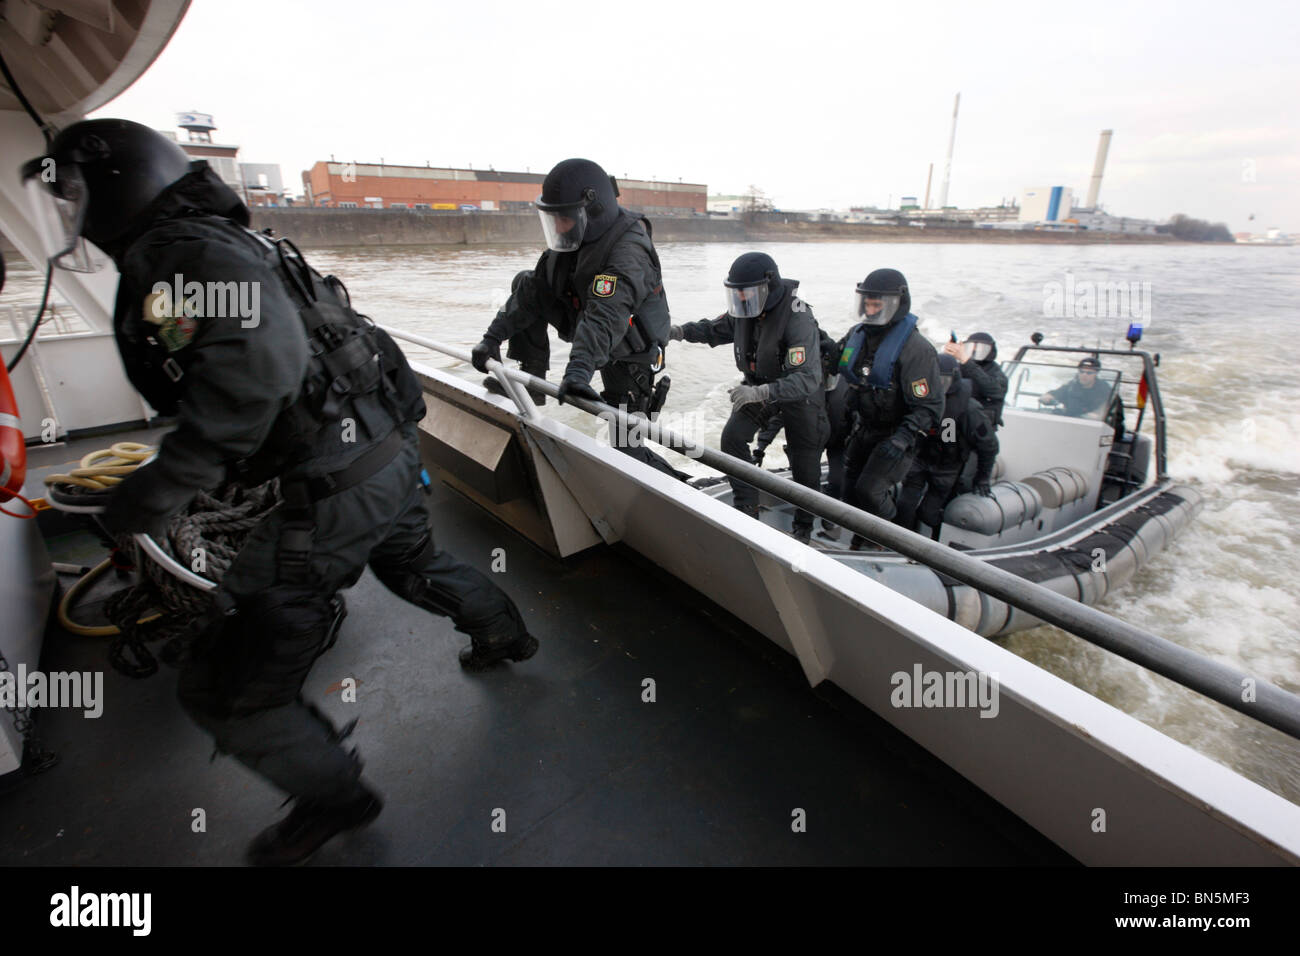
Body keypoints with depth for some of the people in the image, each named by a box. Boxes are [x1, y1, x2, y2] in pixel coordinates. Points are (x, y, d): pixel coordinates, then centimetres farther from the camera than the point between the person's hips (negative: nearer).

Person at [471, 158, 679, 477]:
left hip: (628, 355, -7)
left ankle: (674, 482, 17)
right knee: (526, 283, 0)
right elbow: (534, 289, -6)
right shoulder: (576, 237, -6)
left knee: (627, 446, -7)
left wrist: (578, 370, -62)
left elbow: (605, 318, -48)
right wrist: (493, 337, -12)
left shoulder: (628, 253, -32)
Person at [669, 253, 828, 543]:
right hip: (760, 387, 6)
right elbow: (715, 329, 8)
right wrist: (680, 331, -10)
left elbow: (806, 379, -42)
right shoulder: (744, 310, -11)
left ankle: (804, 526, 27)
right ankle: (747, 508, 0)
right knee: (733, 435, -12)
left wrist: (760, 392, -55)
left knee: (805, 464, 4)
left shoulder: (798, 320, -33)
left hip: (801, 394, -6)